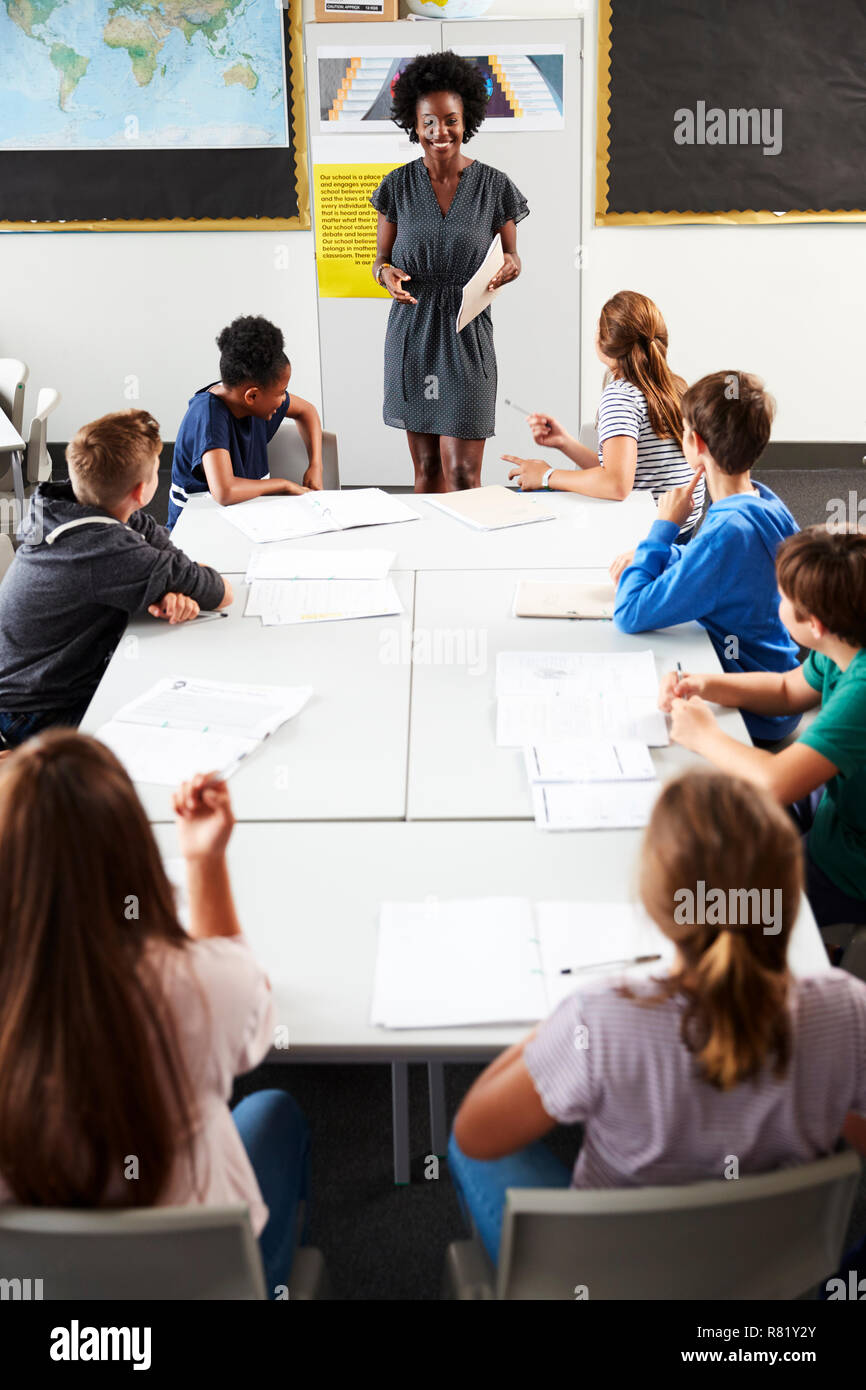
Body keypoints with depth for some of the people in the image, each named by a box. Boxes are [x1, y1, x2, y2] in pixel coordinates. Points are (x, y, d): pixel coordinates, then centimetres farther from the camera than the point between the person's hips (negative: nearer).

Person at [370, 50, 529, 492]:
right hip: (412, 332, 2)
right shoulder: (398, 186, 3)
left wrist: (510, 267, -15)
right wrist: (386, 273, -13)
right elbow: (380, 257, 11)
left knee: (462, 472, -7)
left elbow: (511, 255, 9)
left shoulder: (494, 186, -1)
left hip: (467, 334, -2)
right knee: (426, 467, 8)